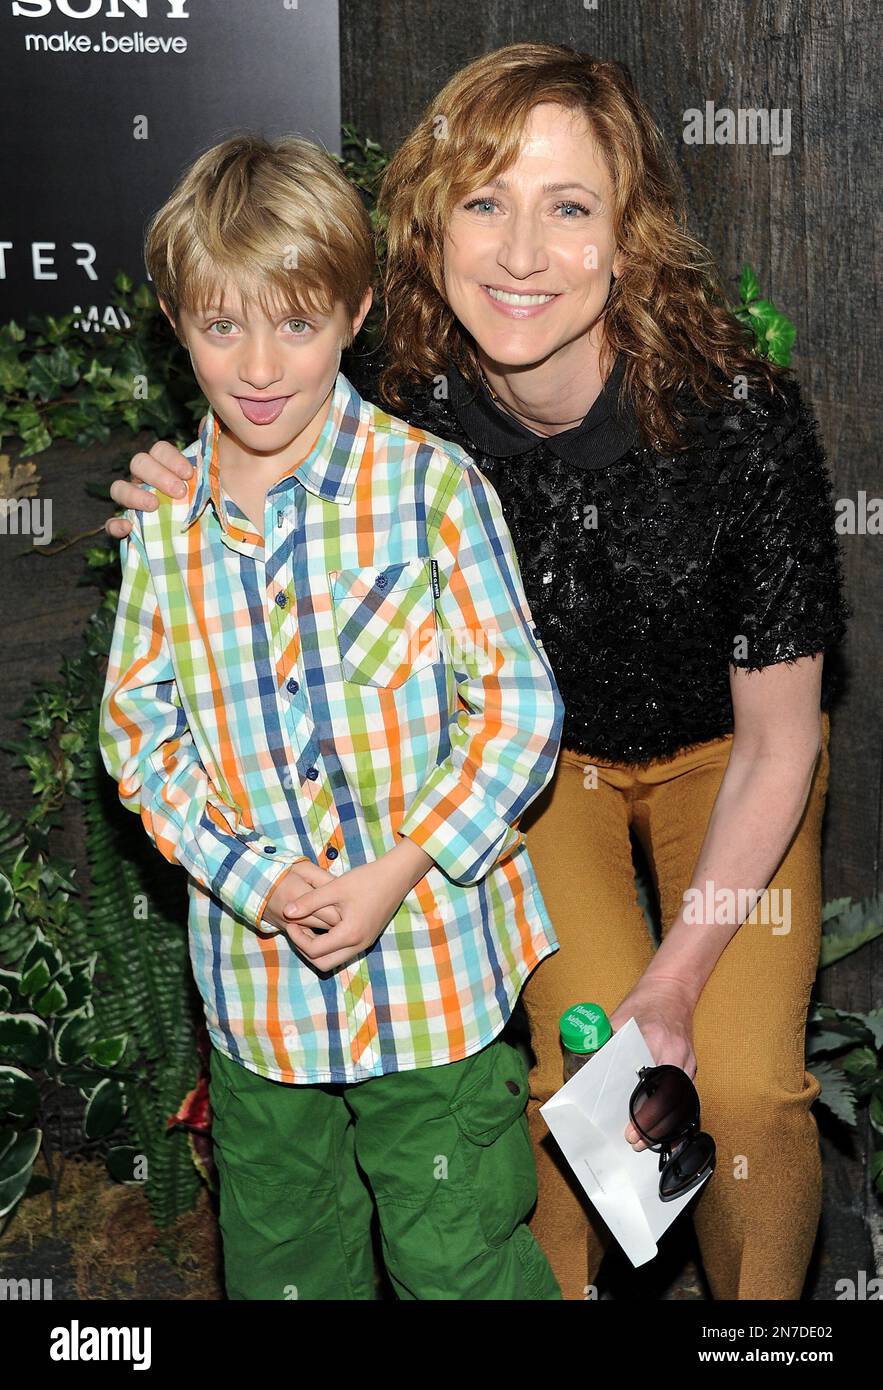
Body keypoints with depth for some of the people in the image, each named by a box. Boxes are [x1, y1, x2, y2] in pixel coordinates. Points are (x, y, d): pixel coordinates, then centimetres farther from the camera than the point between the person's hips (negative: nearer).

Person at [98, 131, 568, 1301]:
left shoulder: (433, 484, -11)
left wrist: (397, 874, -17)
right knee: (281, 1256, 22)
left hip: (435, 957, -3)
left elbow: (520, 707, -10)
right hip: (255, 972, 4)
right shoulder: (162, 517, 0)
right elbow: (138, 730, 3)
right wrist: (251, 877, -11)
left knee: (457, 1257, 9)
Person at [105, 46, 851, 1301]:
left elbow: (778, 744, -20)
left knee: (744, 1084, -15)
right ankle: (556, 1286, 16)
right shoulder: (400, 408, -24)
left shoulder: (740, 415, -31)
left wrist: (674, 981, -19)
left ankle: (763, 1302, 18)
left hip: (726, 753, -1)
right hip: (541, 750, 1)